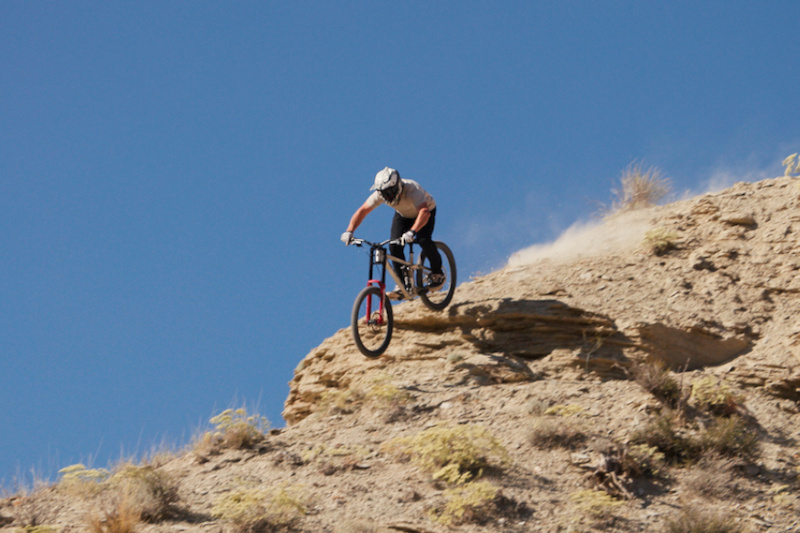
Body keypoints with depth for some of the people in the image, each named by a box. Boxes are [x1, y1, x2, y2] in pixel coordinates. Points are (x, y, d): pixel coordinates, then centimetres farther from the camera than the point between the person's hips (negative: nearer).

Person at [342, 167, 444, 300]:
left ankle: (437, 274, -4)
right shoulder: (380, 194, -28)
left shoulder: (412, 190, -43)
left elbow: (424, 212, -57)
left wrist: (412, 232, -73)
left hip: (426, 210, -4)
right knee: (394, 246, -18)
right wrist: (349, 231, -33)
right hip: (403, 214, 4)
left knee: (424, 240, -29)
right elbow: (362, 211, -20)